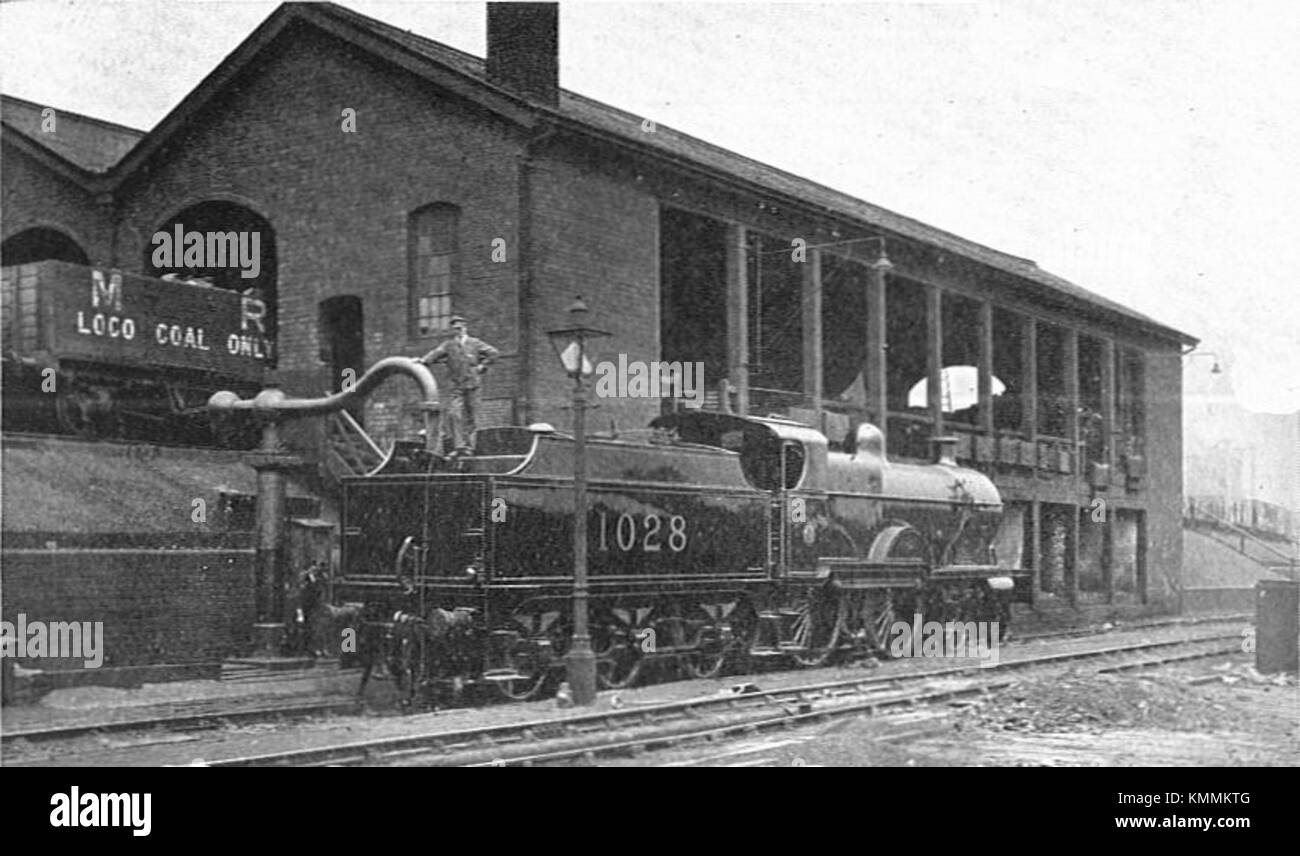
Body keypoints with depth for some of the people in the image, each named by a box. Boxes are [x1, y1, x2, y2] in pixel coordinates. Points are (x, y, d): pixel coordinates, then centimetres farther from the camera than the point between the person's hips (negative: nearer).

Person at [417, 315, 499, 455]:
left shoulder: (474, 343, 6)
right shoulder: (449, 344, 7)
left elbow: (494, 353, 8)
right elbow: (435, 354, -7)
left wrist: (482, 366, 1)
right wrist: (423, 361, -25)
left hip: (472, 385, -1)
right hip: (457, 387, 1)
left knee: (471, 417, 2)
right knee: (454, 414, -14)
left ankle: (469, 447, 10)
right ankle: (460, 446, -14)